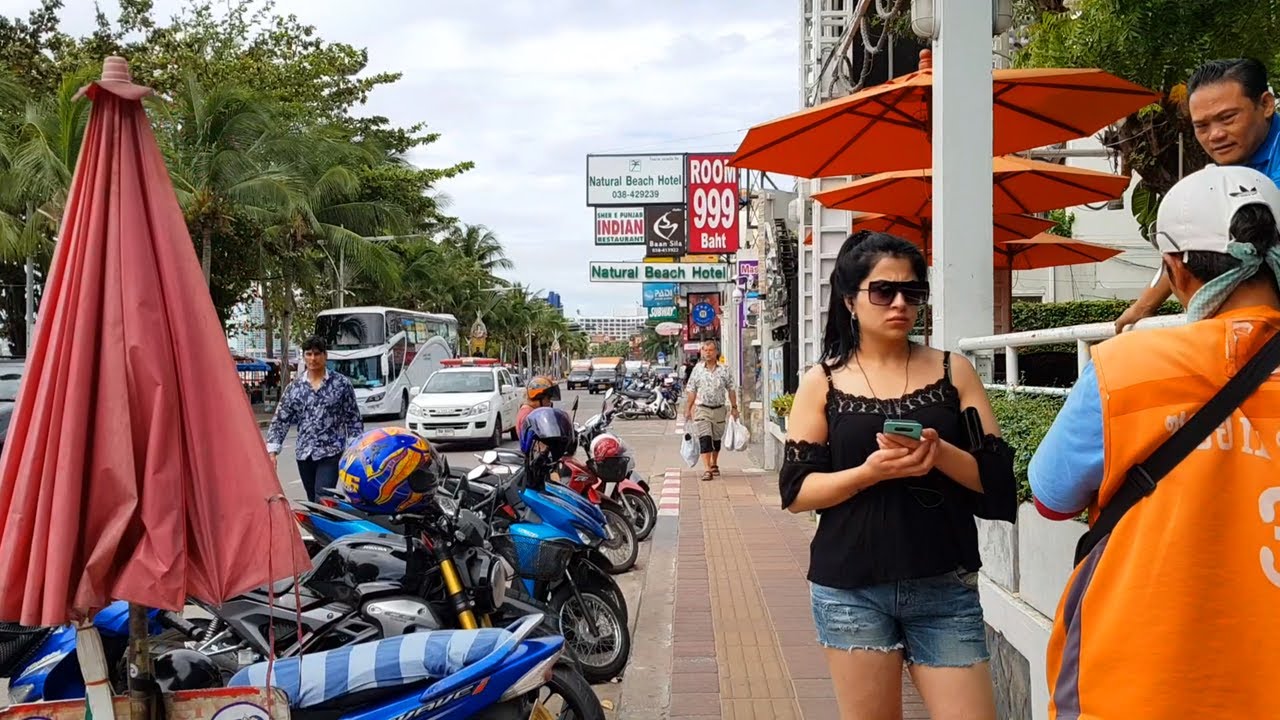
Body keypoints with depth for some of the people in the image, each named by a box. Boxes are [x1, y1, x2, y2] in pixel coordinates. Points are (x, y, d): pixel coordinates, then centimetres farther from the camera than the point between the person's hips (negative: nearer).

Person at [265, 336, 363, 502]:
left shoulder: (341, 384, 1)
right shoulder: (294, 387, 6)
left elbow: (354, 419, 3)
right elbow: (280, 421, 5)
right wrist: (272, 450, -5)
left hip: (331, 453, -4)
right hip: (304, 455, 4)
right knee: (313, 502, 11)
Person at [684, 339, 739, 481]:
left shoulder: (724, 370, 1)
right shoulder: (697, 369, 0)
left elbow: (730, 390, 7)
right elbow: (692, 391, 5)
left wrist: (734, 407, 4)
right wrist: (688, 409, 3)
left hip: (719, 409, 2)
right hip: (702, 408, -2)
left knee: (716, 439, 15)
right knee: (704, 439, -12)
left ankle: (714, 464, 34)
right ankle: (706, 469, -16)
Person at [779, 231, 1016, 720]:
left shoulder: (953, 371, 5)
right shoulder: (822, 383, 2)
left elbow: (998, 475, 2)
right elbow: (795, 491, -2)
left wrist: (940, 453, -17)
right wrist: (870, 472, -18)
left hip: (945, 587, 1)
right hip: (851, 589, -1)